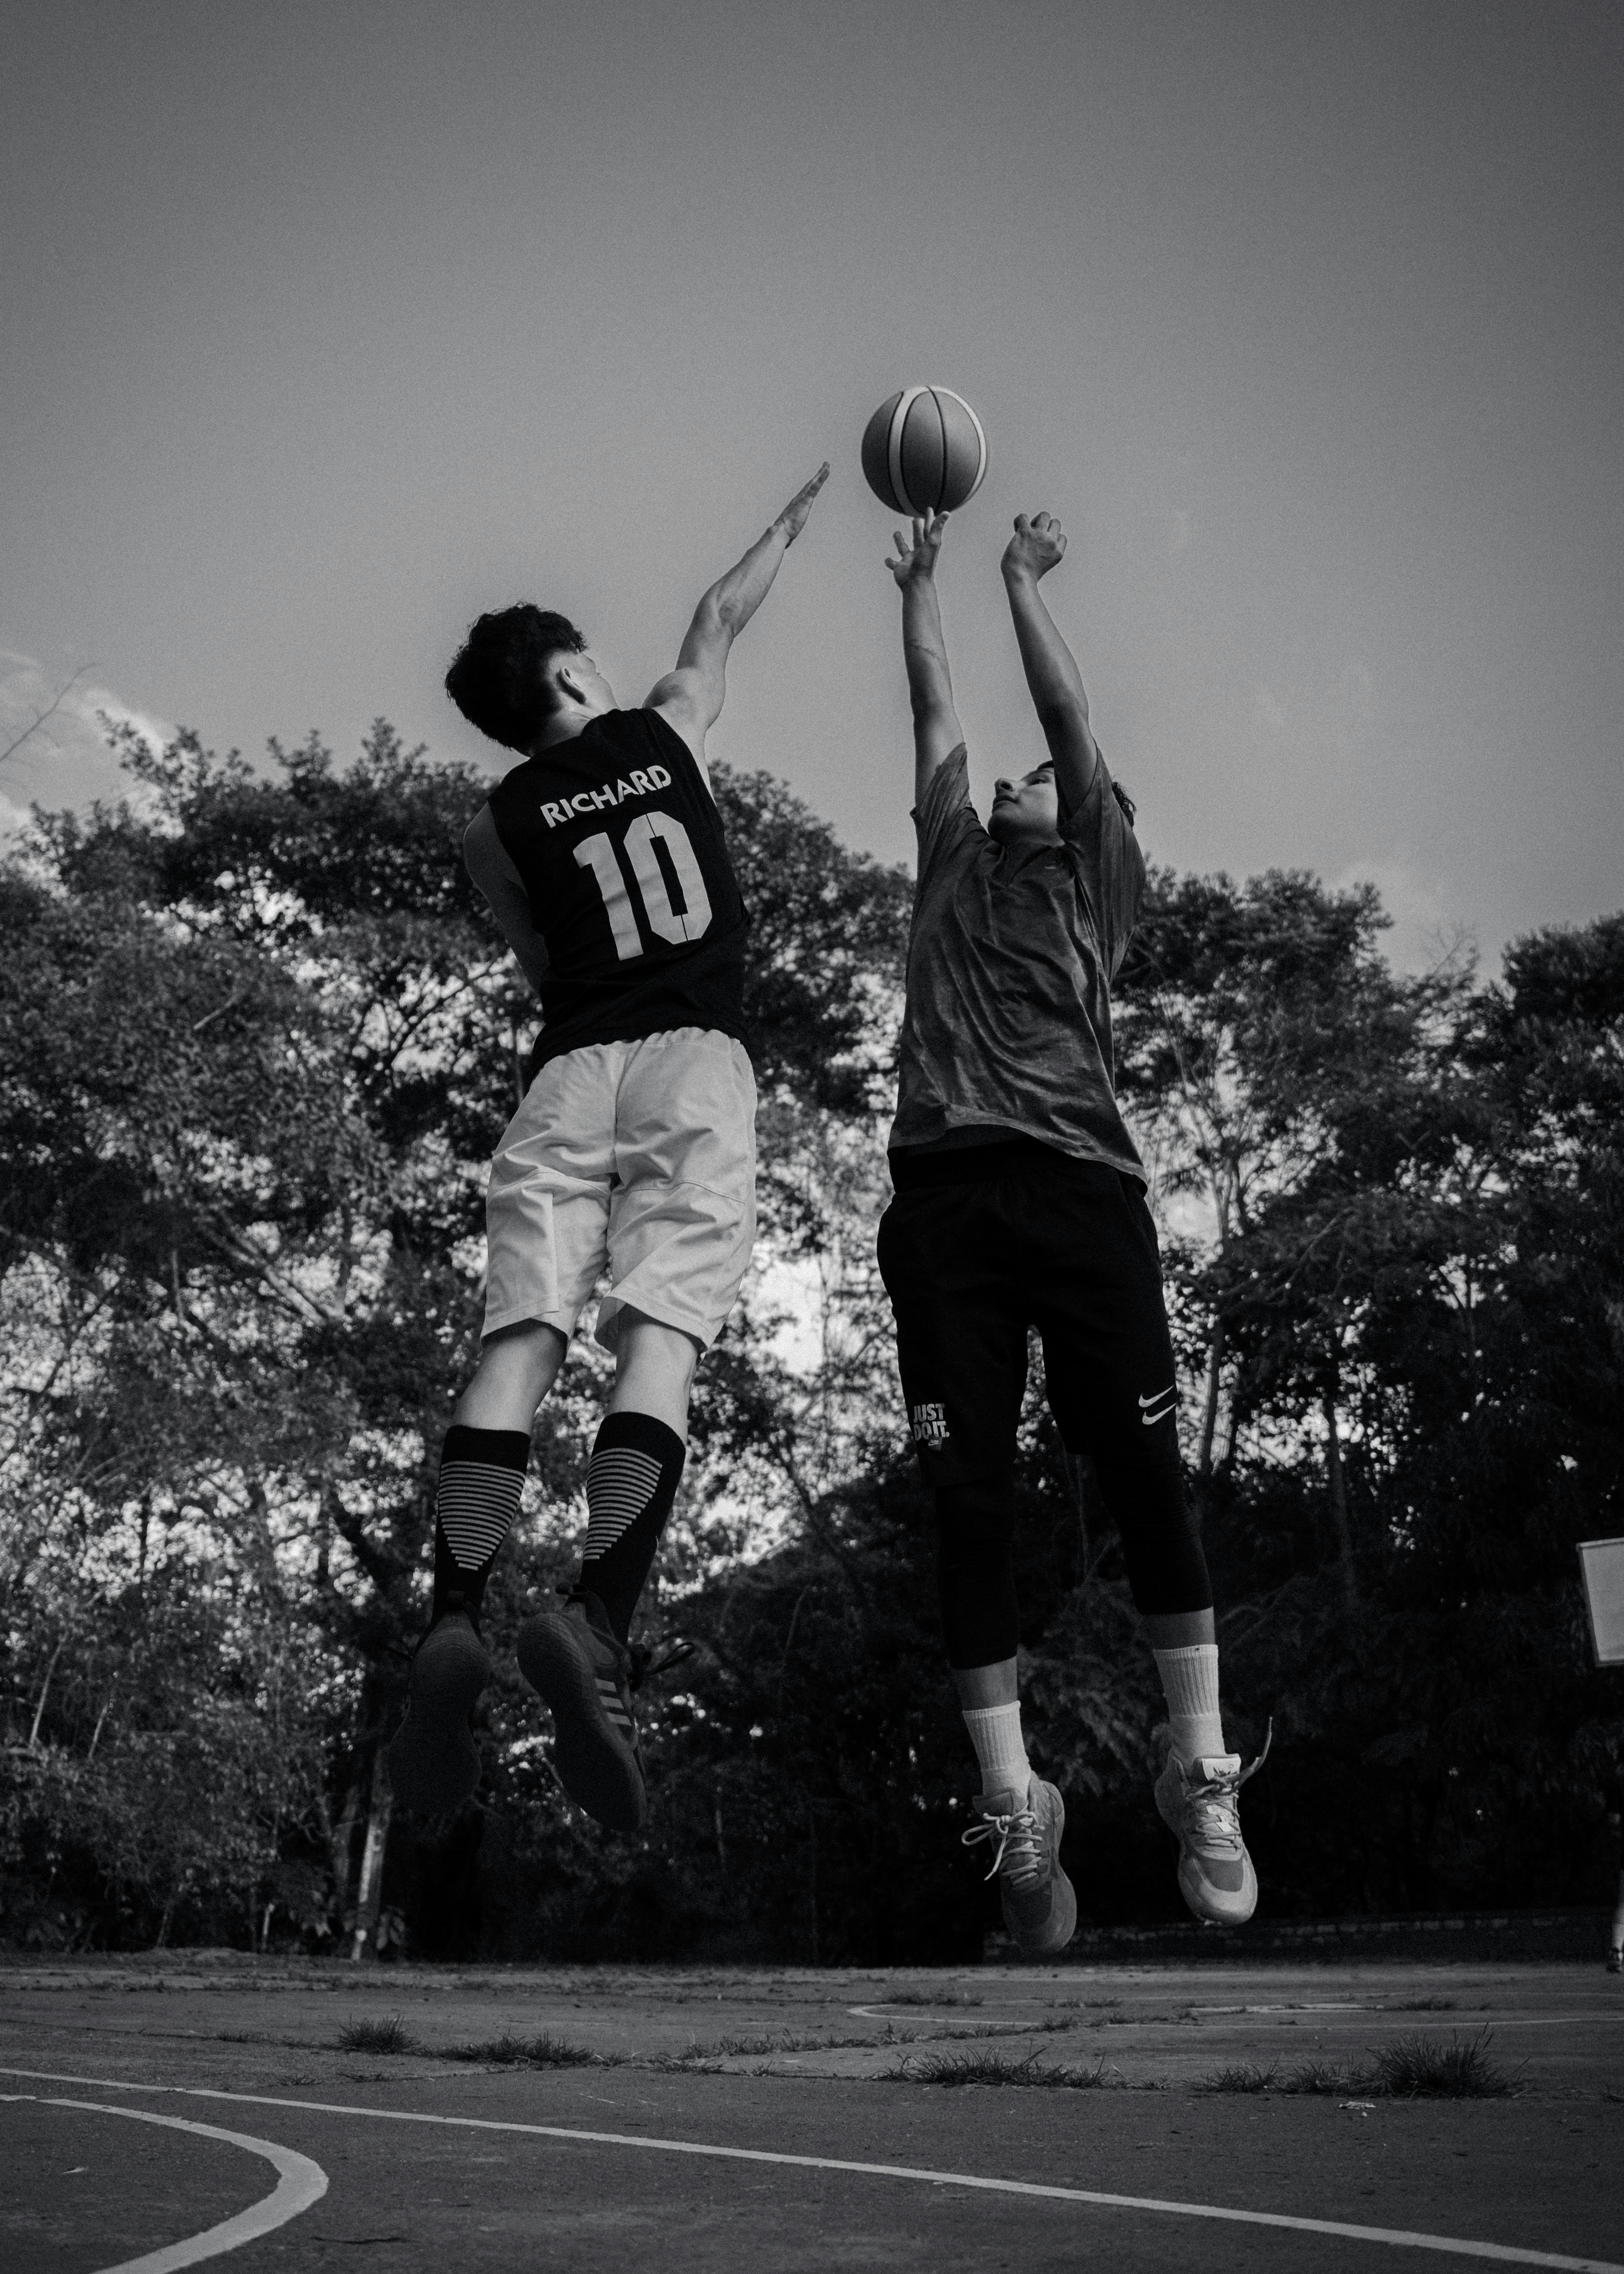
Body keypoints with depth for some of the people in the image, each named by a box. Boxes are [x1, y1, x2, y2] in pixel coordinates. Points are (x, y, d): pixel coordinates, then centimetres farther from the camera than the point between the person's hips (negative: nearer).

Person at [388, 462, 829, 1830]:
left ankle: (454, 1625, -29)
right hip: (694, 1054, -2)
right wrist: (803, 509, 50)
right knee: (662, 1332, -16)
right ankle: (601, 1627, -34)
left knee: (521, 1333, -9)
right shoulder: (667, 732, 18)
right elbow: (726, 616, 36)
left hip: (568, 1067, 2)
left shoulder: (496, 828, 18)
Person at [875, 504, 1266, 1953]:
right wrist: (922, 583, 41)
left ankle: (1204, 1774, 1)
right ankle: (1012, 1801, -1)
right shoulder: (955, 866, 28)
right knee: (969, 1496, -4)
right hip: (943, 1189, 3)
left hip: (1078, 1179, -2)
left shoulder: (1102, 880, 21)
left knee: (1144, 1476, -7)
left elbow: (1069, 717, 17)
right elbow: (938, 713, 32)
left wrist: (1023, 580, 24)